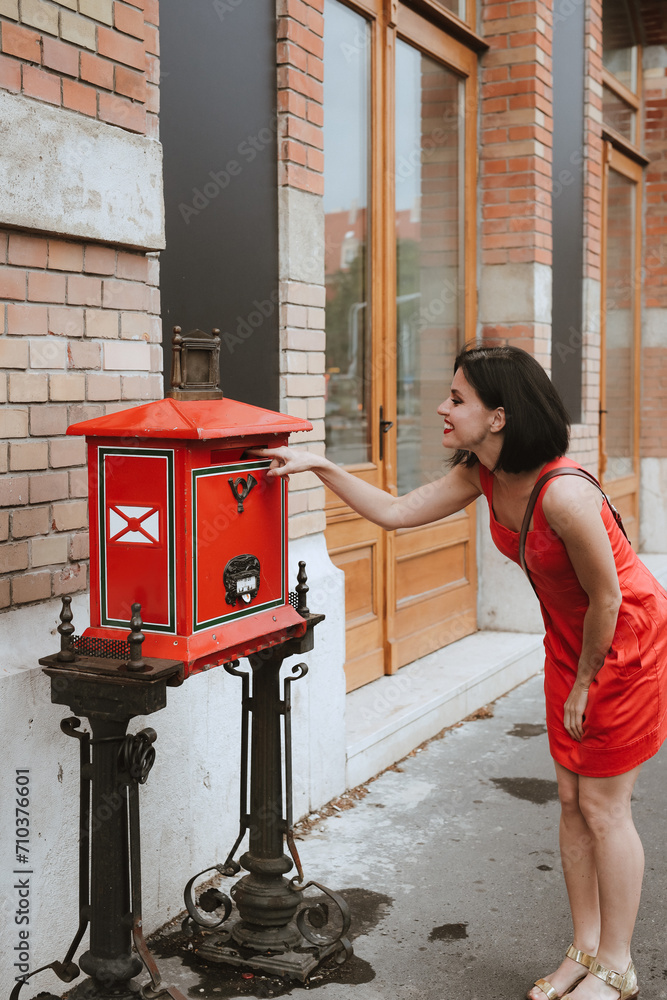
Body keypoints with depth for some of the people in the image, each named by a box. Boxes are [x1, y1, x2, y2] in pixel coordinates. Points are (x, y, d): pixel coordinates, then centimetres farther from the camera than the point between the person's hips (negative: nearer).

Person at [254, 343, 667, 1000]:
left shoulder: (563, 493, -33)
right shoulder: (481, 475, -8)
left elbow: (606, 597, -23)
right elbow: (394, 512, 0)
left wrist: (582, 687, -11)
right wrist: (319, 467, -7)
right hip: (572, 640, 8)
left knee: (604, 808, 1)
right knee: (572, 799, 12)